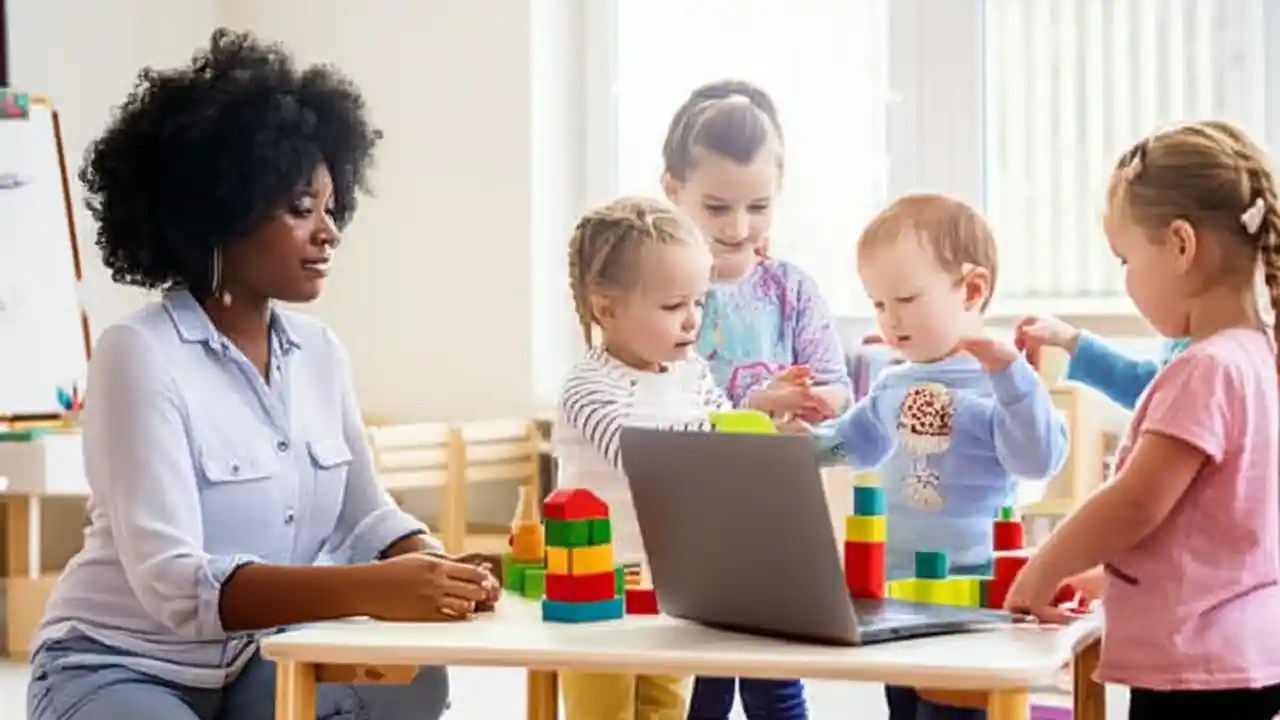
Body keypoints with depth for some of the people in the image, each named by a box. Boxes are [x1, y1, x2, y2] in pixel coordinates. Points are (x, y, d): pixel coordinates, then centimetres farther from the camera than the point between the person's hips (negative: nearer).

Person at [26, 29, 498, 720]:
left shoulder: (320, 353, 2)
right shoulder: (140, 355, -20)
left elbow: (365, 517, 6)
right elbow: (169, 581, -30)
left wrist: (436, 569, -18)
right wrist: (369, 590, -41)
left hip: (254, 662, 6)